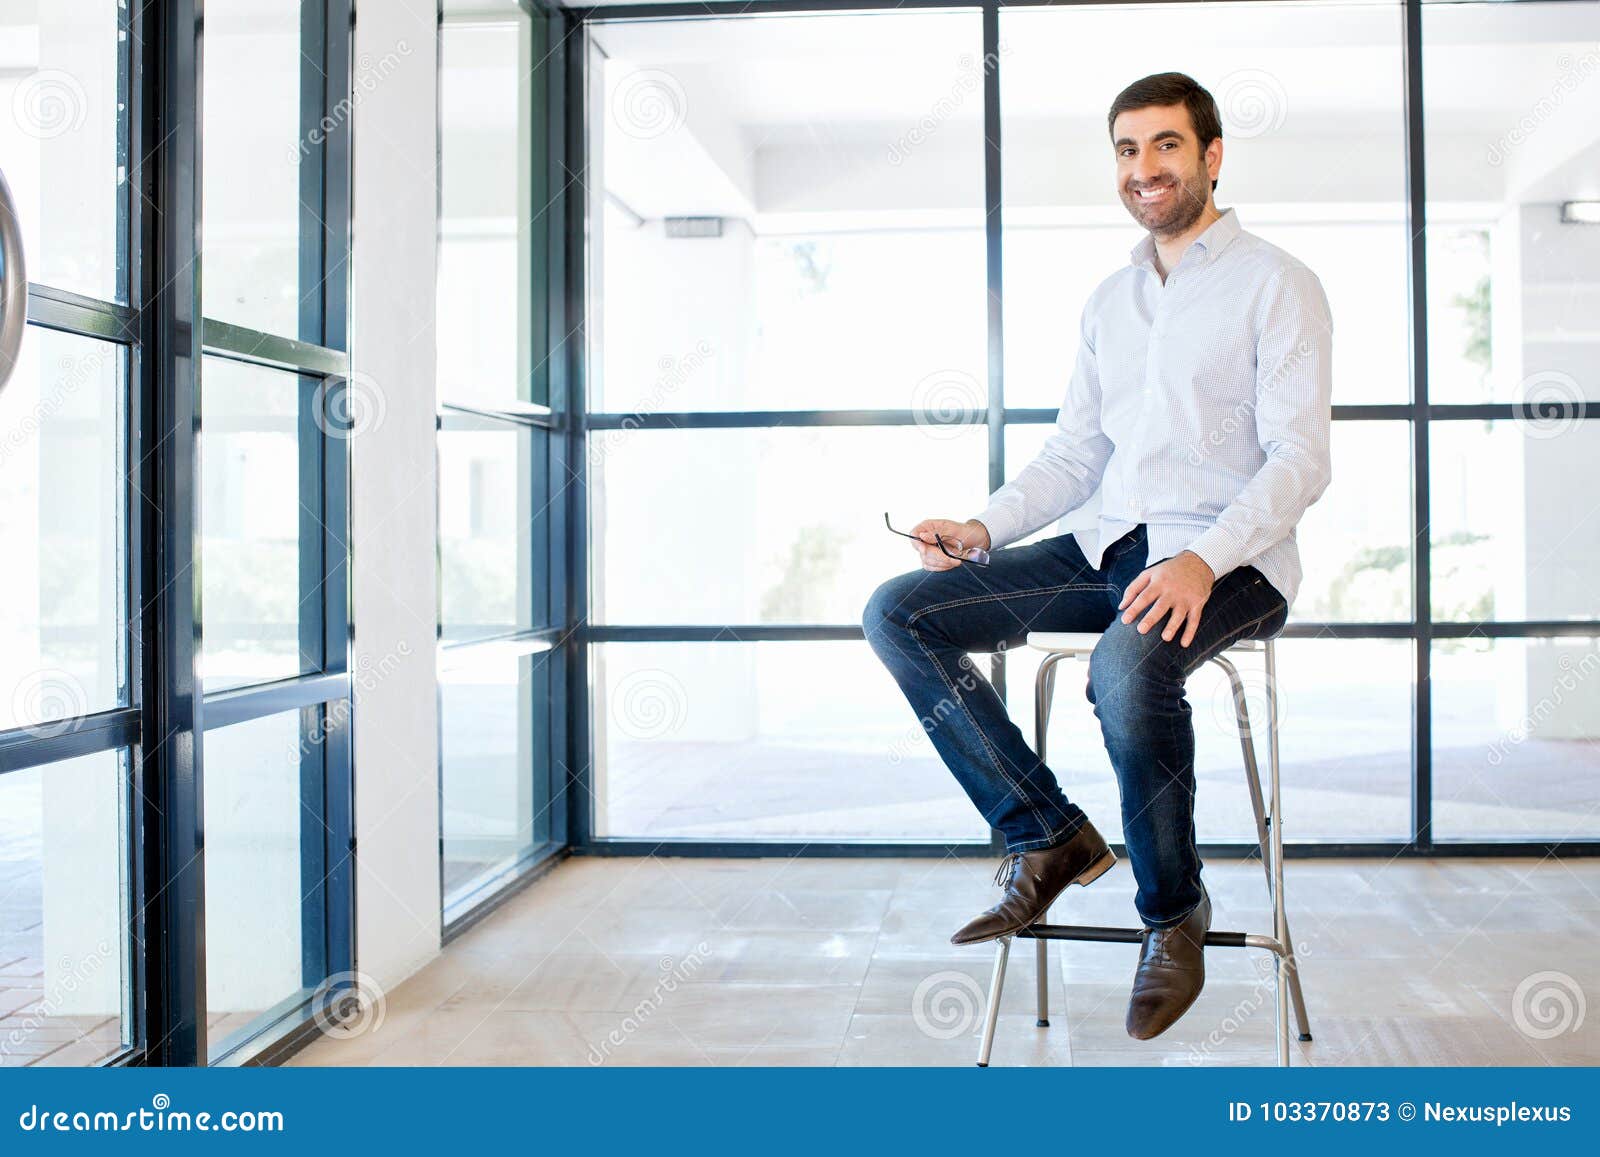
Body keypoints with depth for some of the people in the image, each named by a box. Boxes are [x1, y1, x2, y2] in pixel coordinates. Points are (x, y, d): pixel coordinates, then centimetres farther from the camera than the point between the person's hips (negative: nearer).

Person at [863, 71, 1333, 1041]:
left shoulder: (1276, 285, 0)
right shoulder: (1109, 303, 20)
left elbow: (1300, 459, -10)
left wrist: (1203, 561, -26)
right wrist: (985, 530, 1)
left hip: (1230, 562, -6)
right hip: (1110, 550, 7)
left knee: (1128, 667, -39)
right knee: (899, 614, -11)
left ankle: (1174, 911, -13)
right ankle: (1049, 834, -6)